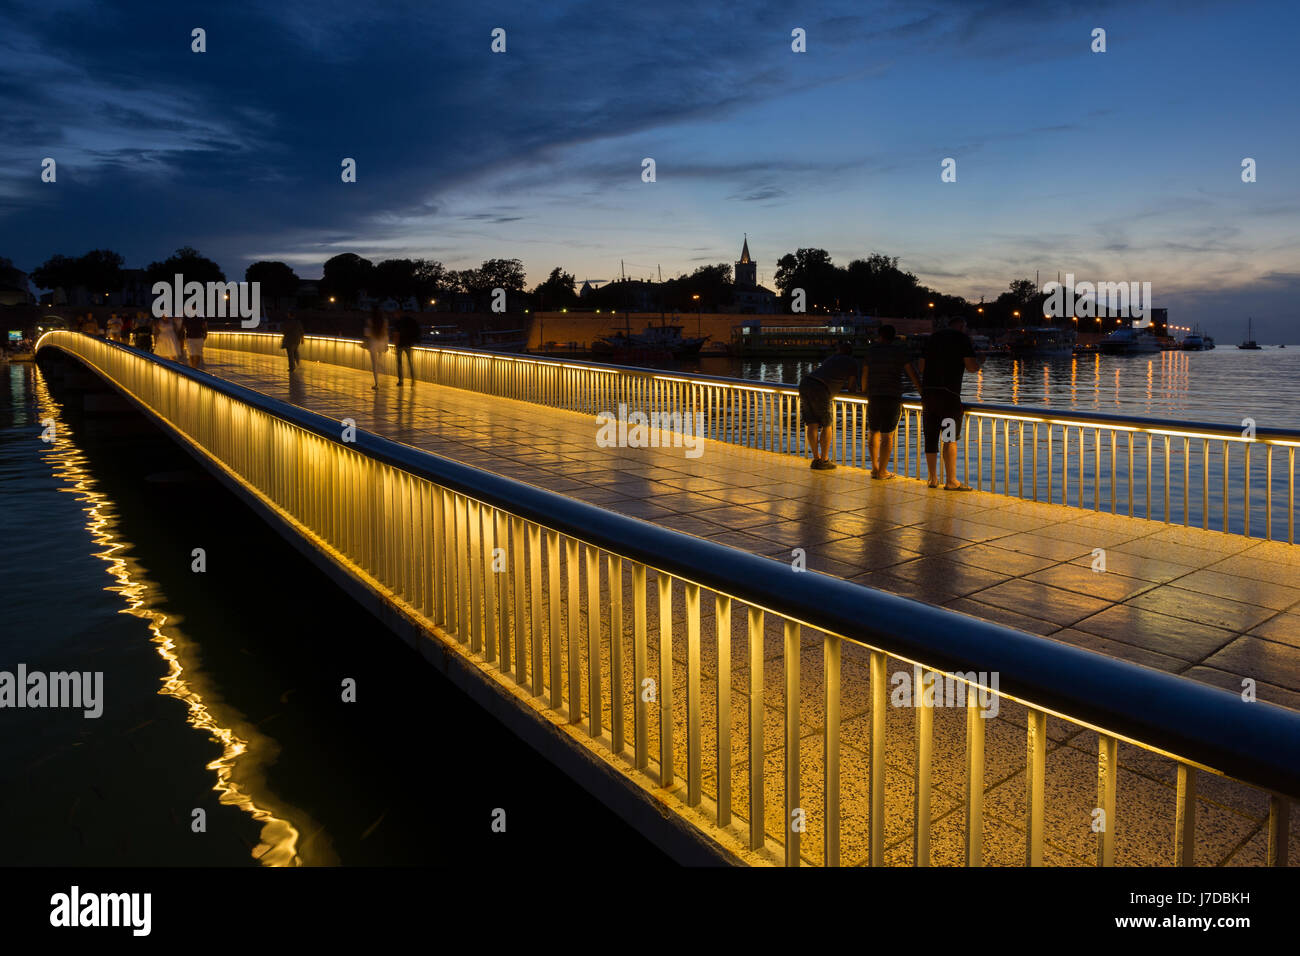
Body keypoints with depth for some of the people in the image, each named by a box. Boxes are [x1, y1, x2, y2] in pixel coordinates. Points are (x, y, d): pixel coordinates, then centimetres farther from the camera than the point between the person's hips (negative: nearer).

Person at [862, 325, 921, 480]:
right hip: (893, 397, -3)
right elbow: (911, 372, -4)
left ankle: (875, 468, 16)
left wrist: (865, 390, 31)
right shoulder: (899, 349, -1)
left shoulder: (871, 349, 8)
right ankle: (882, 471, 1)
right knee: (887, 435, -1)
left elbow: (865, 373, 15)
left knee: (873, 432, 16)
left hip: (873, 397, 3)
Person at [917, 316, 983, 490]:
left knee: (931, 437, 9)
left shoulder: (934, 337, 19)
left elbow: (922, 366, 19)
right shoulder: (962, 338, 1)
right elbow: (971, 366, -7)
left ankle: (933, 479, 16)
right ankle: (951, 481, -2)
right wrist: (980, 363, 14)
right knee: (950, 437, -2)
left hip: (927, 391, 6)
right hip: (948, 393, -6)